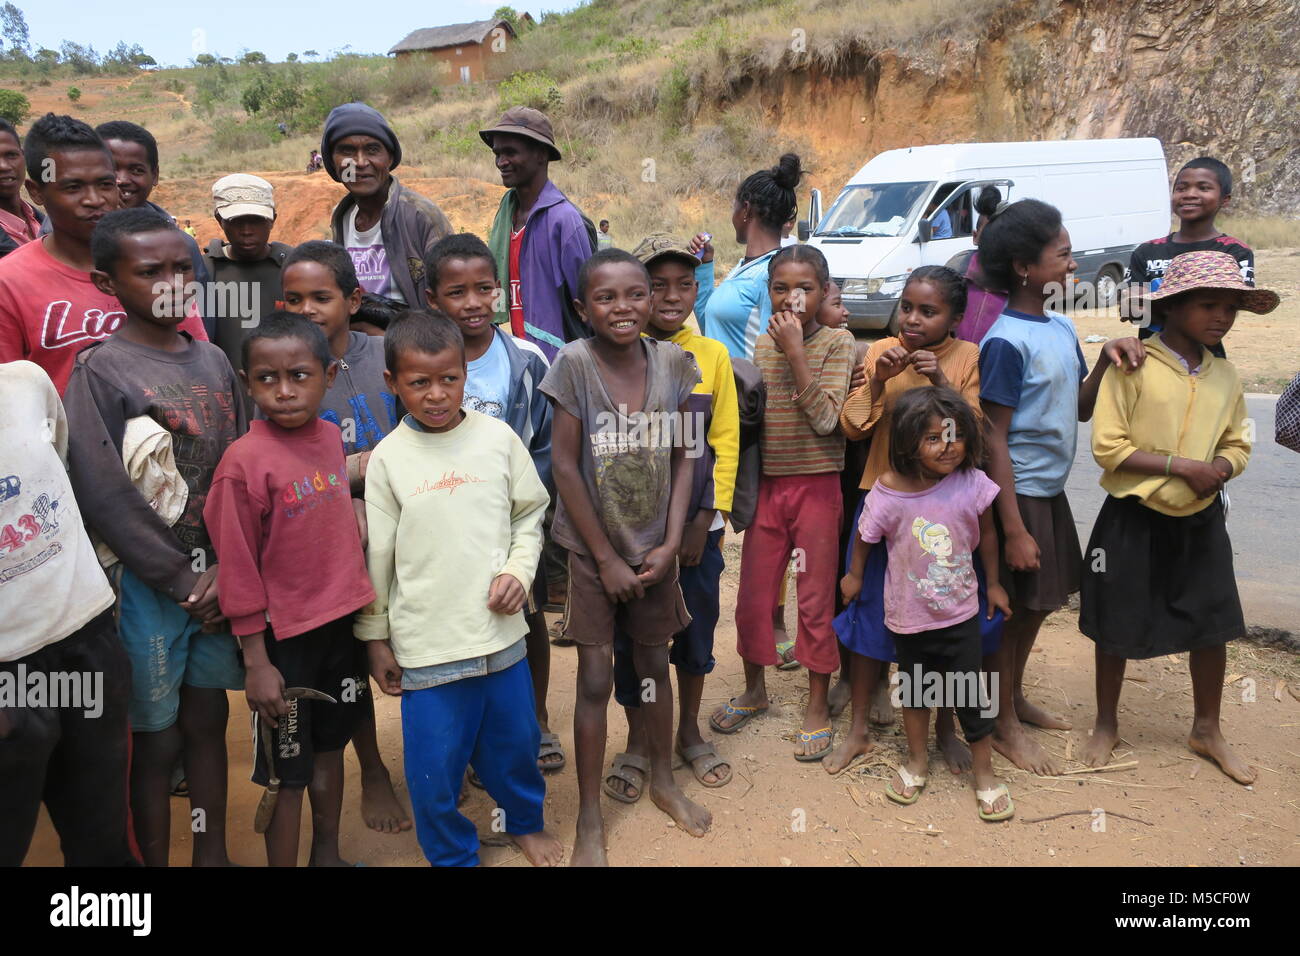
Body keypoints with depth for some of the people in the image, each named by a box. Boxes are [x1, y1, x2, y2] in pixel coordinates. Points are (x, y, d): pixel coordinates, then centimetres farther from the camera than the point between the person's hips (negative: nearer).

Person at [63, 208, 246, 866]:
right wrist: (185, 580, -12)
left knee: (209, 720, 15)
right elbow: (104, 497, -14)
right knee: (156, 739, 6)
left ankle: (213, 855, 29)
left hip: (219, 580, 5)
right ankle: (155, 862, 23)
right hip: (151, 585, -5)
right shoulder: (98, 372, -10)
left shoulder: (212, 360, 6)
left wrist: (227, 567, -7)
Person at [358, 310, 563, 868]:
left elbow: (530, 514, 9)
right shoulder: (389, 457, -7)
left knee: (515, 740, 19)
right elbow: (376, 556, 0)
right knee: (434, 763, 8)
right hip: (426, 645, -2)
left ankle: (526, 822, 48)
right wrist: (375, 638, 4)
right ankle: (452, 854, 34)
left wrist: (519, 571, -7)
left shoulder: (497, 438, -3)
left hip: (501, 630, 2)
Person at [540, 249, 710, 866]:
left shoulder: (674, 363, -5)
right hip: (592, 547, -3)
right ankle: (589, 818, 19)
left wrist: (671, 542, -7)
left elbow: (681, 458, 1)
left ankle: (663, 780, 39)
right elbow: (564, 466, -13)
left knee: (655, 666, 17)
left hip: (654, 547, 3)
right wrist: (605, 557, -11)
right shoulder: (574, 362, -14)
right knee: (596, 680, 3)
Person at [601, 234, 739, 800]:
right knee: (631, 636, 8)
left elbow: (725, 442, 1)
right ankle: (637, 743, 27)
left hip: (696, 524, 2)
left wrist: (705, 521, -5)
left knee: (696, 630, 13)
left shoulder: (712, 356, 1)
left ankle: (690, 732, 34)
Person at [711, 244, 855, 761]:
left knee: (816, 598, 5)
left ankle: (818, 703, 21)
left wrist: (795, 352, -20)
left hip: (816, 484, -4)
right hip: (766, 484, 4)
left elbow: (826, 419, -19)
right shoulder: (761, 345, 5)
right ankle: (754, 688, 32)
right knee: (753, 595, 10)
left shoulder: (837, 343, -7)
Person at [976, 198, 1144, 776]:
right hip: (1018, 494, -8)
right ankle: (1003, 725, 20)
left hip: (1051, 490, 8)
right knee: (1013, 607, 3)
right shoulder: (1007, 342, -19)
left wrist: (1108, 359, -5)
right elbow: (993, 441, -20)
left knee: (1040, 603, 18)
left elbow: (1080, 409, 13)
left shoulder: (1061, 328, 7)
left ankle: (1016, 698, 37)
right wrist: (1014, 529, -21)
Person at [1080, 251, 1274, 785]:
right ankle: (1106, 725, 30)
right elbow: (1108, 447, -16)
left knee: (1213, 624, 10)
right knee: (1117, 626, 8)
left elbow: (1238, 445, 12)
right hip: (1134, 519, -5)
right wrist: (1182, 466, -21)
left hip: (1200, 519, 5)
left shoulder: (1224, 376, 4)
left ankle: (1207, 730, 33)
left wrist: (1221, 469, -11)